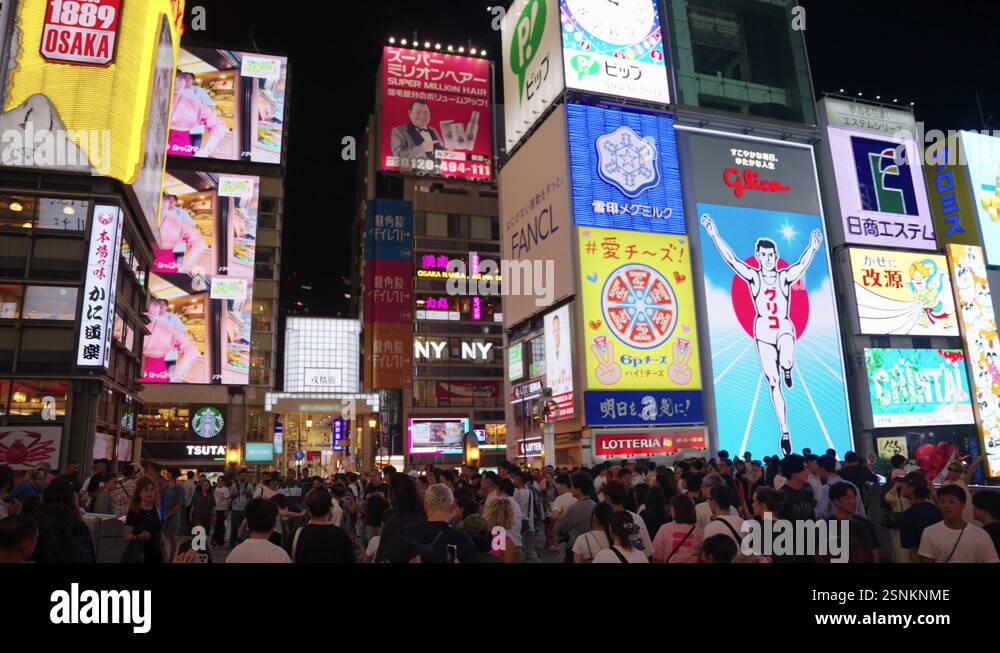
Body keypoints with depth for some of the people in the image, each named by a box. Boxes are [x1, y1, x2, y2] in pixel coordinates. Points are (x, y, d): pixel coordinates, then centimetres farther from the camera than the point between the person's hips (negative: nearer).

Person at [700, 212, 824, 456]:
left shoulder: (785, 277, 1)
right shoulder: (753, 277, 0)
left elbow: (803, 264, -15)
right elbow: (731, 259, -9)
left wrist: (813, 248, -34)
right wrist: (714, 235, -19)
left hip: (784, 328, -1)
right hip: (763, 331, 1)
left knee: (786, 361, -34)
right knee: (773, 384, 1)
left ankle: (787, 370, 8)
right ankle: (785, 432, 10)